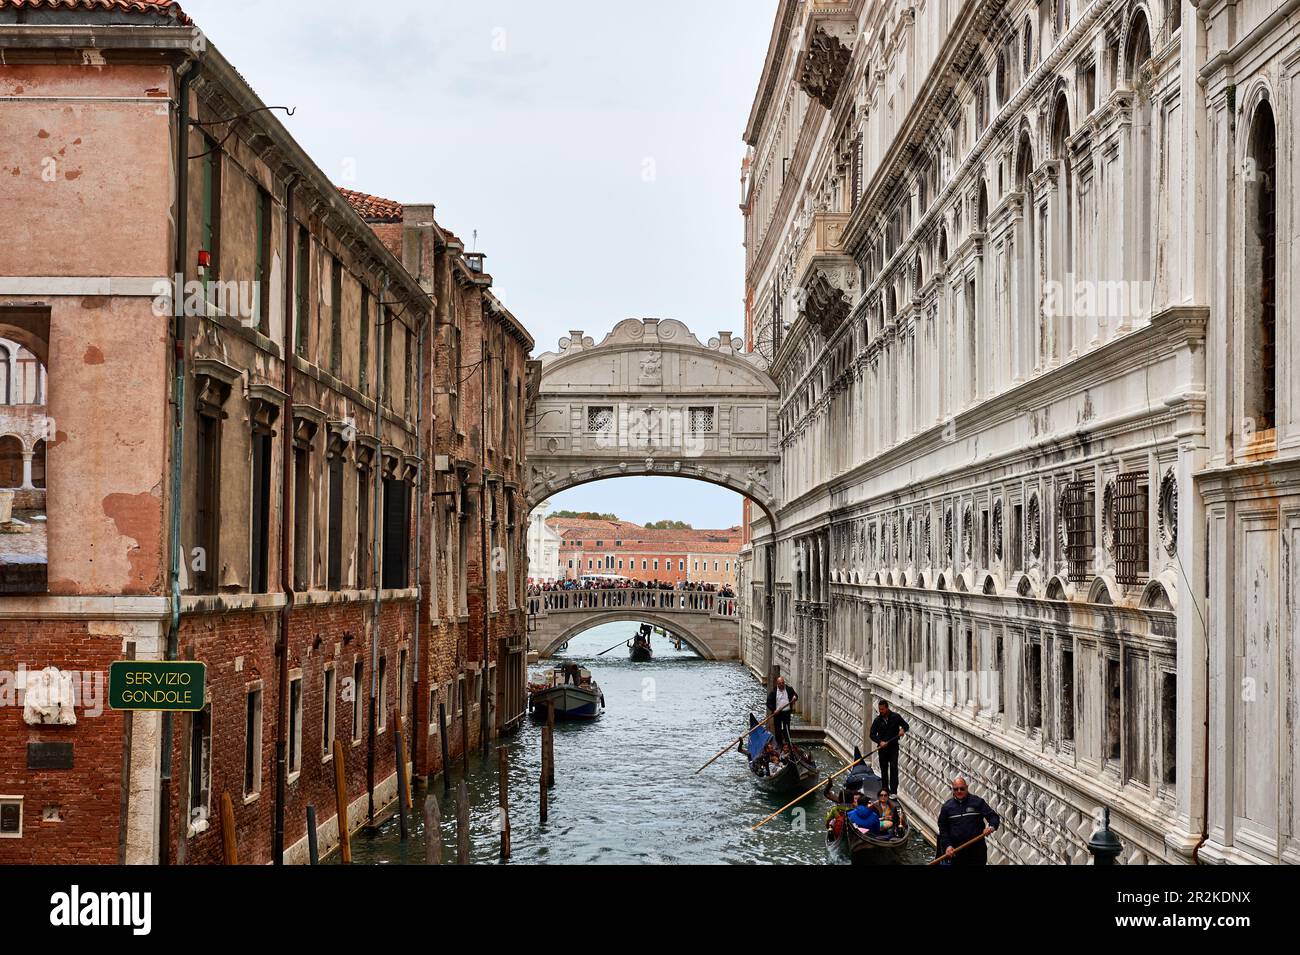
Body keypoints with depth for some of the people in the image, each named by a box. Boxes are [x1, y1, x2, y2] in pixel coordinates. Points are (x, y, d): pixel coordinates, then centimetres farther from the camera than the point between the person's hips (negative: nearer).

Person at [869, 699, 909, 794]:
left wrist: (903, 729, -16)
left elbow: (906, 725, 8)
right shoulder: (877, 720, 0)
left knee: (893, 768, -12)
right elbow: (872, 735, -2)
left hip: (893, 747, -2)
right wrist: (880, 742, -20)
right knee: (883, 769, 8)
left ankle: (894, 791, -13)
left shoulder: (895, 717, -3)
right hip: (882, 748, 2)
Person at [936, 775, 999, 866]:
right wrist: (947, 845, -3)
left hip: (977, 850, -1)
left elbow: (993, 816, -1)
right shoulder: (947, 807, 7)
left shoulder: (978, 802, 1)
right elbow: (943, 829, 9)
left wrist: (991, 826, -23)